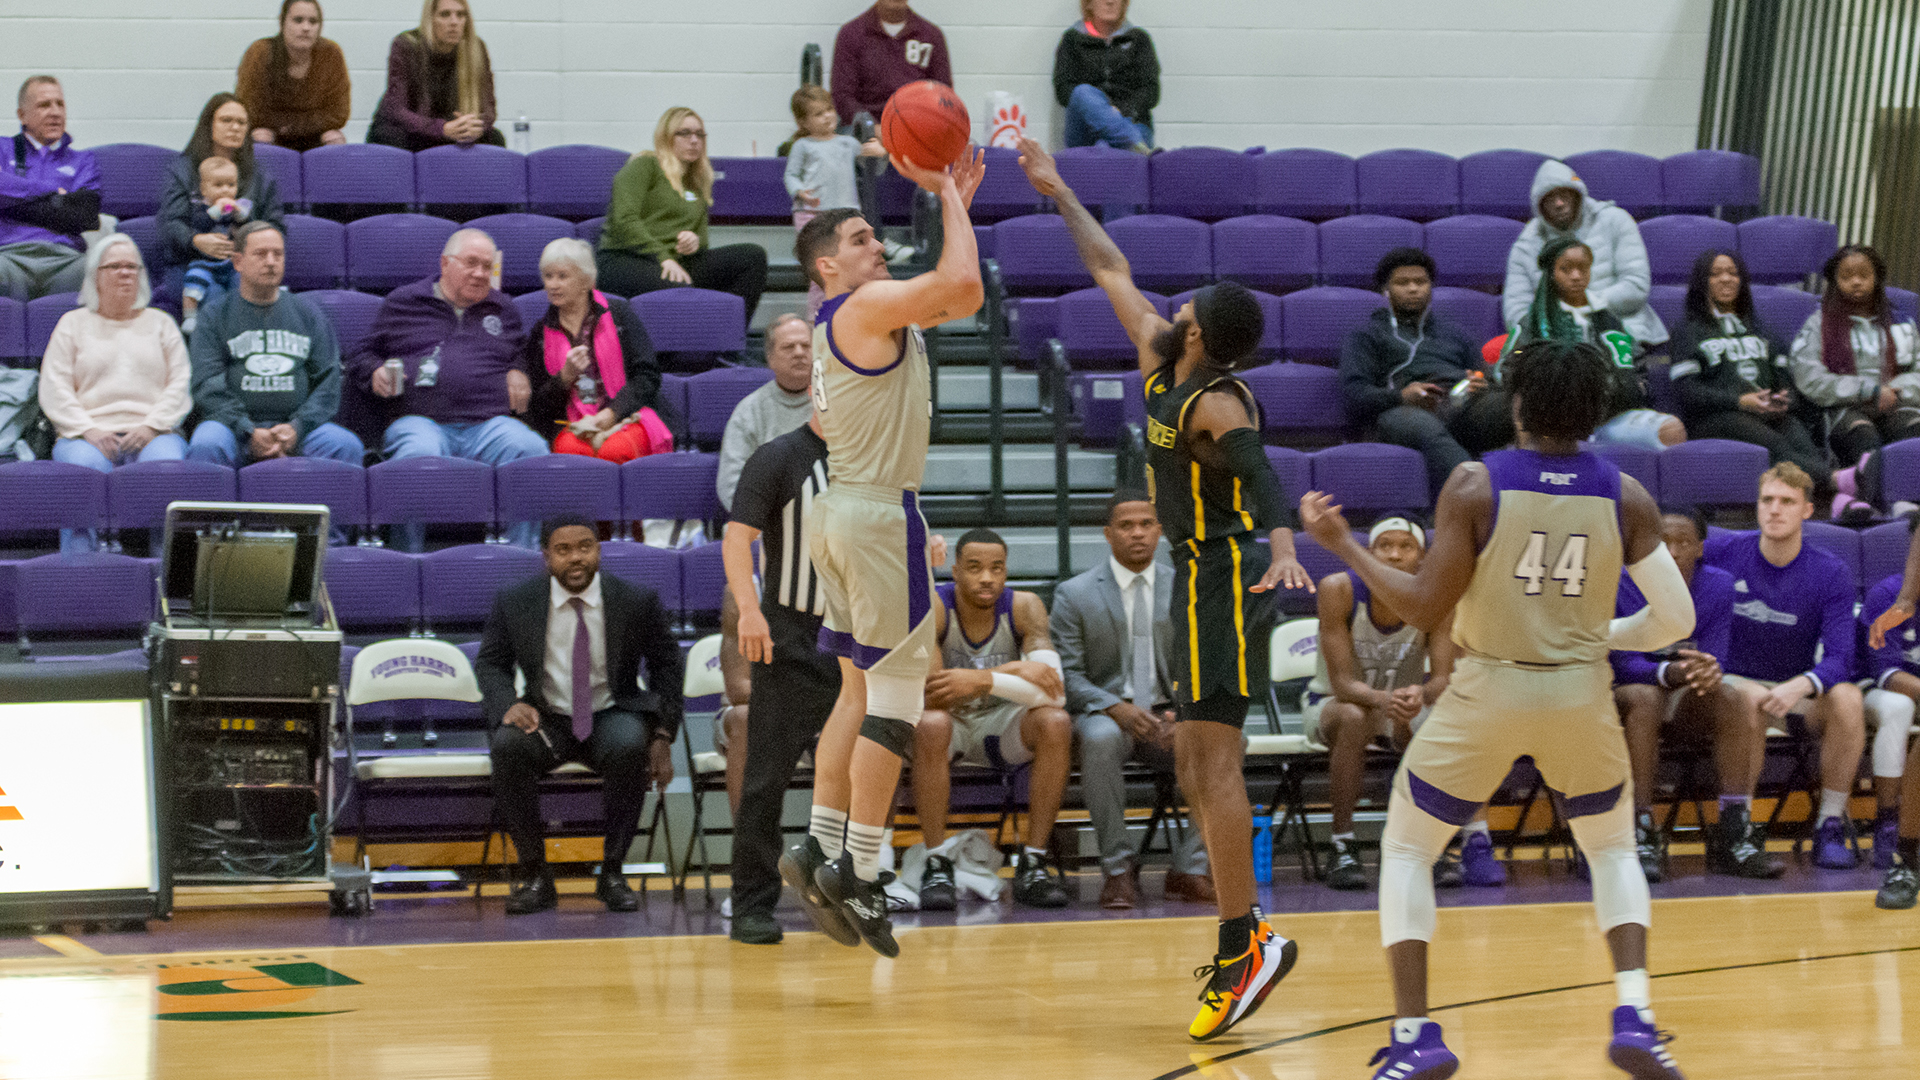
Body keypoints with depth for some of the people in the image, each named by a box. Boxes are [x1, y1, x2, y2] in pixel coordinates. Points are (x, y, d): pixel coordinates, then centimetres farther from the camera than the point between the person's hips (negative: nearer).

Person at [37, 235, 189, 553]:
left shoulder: (160, 323, 24)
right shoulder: (73, 324, 20)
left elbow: (181, 384, 12)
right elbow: (53, 390, 9)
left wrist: (151, 426, -7)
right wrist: (88, 431, -9)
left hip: (152, 434, 1)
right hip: (87, 434, -1)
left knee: (165, 464, -35)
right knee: (83, 468, -36)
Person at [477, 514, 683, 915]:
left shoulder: (636, 601, -2)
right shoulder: (515, 603, -2)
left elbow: (666, 664, 10)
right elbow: (490, 662, 9)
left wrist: (663, 735, 1)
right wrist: (508, 705, -14)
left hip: (612, 718, -1)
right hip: (546, 720, 1)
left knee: (630, 745, -36)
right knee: (507, 746, -33)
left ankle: (612, 873, -18)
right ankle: (534, 875, -19)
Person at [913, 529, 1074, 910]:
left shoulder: (1024, 607, -12)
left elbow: (1053, 692, -23)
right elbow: (930, 691, -30)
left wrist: (983, 680, -38)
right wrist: (1013, 671, -32)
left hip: (1001, 726, 2)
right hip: (950, 723, -2)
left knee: (1056, 722, -28)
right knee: (930, 724, -37)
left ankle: (1033, 863, -21)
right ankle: (937, 865, -28)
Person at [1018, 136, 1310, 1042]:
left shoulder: (1217, 403, -15)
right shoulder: (1160, 364, 10)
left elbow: (1261, 474, -33)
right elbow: (1111, 271, 21)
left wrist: (1283, 547, -51)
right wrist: (1057, 192, 27)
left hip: (1225, 577, -10)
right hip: (1200, 578, 10)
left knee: (1212, 756, -14)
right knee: (1198, 765, 9)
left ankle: (1244, 943, -16)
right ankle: (1241, 943, 12)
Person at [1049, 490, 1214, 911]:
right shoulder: (1074, 594, 1)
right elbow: (1067, 675, -4)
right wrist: (1117, 708, -22)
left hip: (1168, 715, 2)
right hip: (1105, 713, -2)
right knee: (1100, 739, -39)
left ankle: (1188, 869, -20)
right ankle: (1117, 868, -24)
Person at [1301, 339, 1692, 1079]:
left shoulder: (1474, 485, -10)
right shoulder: (1625, 497, -2)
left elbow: (1424, 609, -10)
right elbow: (1675, 618, -2)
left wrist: (1342, 544, 0)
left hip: (1488, 690, -2)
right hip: (1581, 692, 2)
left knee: (1405, 850, 15)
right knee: (1614, 848, 25)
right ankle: (1633, 1016, 5)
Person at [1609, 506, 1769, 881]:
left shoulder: (1719, 585, -5)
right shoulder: (1624, 586, -15)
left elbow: (1714, 660, -7)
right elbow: (1626, 665, -19)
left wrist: (1708, 671, -34)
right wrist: (1670, 672, -41)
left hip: (1689, 696, 3)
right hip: (1626, 691, -3)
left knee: (1730, 699, -27)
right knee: (1644, 698, -37)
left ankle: (1734, 835, -24)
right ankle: (1642, 837, -36)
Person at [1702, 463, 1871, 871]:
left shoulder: (1831, 573, -6)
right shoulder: (1724, 553, -4)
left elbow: (1839, 659, -14)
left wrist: (1801, 686, -37)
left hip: (1798, 689, 1)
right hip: (1738, 680, -1)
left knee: (1847, 699, -32)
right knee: (1746, 700, -38)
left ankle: (1831, 824, -20)